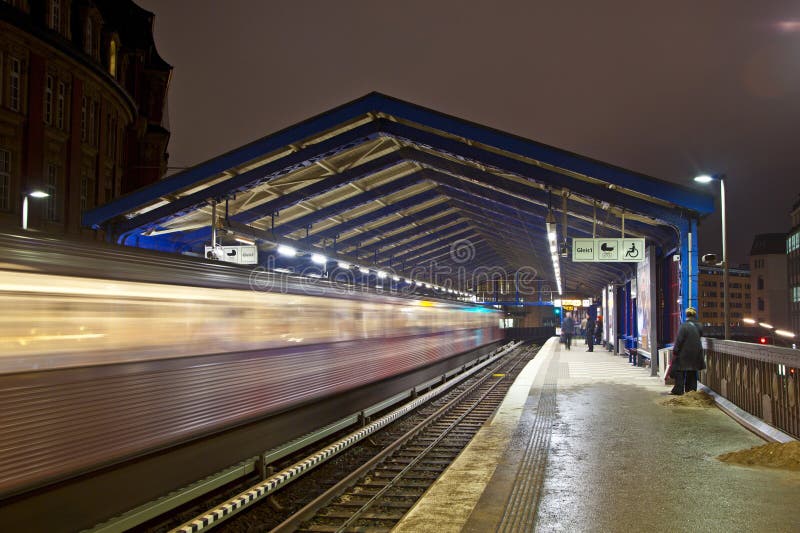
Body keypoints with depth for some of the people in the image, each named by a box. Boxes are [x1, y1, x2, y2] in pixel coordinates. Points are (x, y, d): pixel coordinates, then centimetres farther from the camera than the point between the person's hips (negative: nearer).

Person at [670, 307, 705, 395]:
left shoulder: (684, 326, -16)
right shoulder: (699, 326, 0)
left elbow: (679, 340, -16)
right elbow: (700, 335, 14)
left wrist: (675, 352, -10)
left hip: (684, 352, -5)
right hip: (695, 353, 5)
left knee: (679, 372, 2)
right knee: (692, 374, 13)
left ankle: (678, 390, 1)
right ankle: (691, 390, 15)